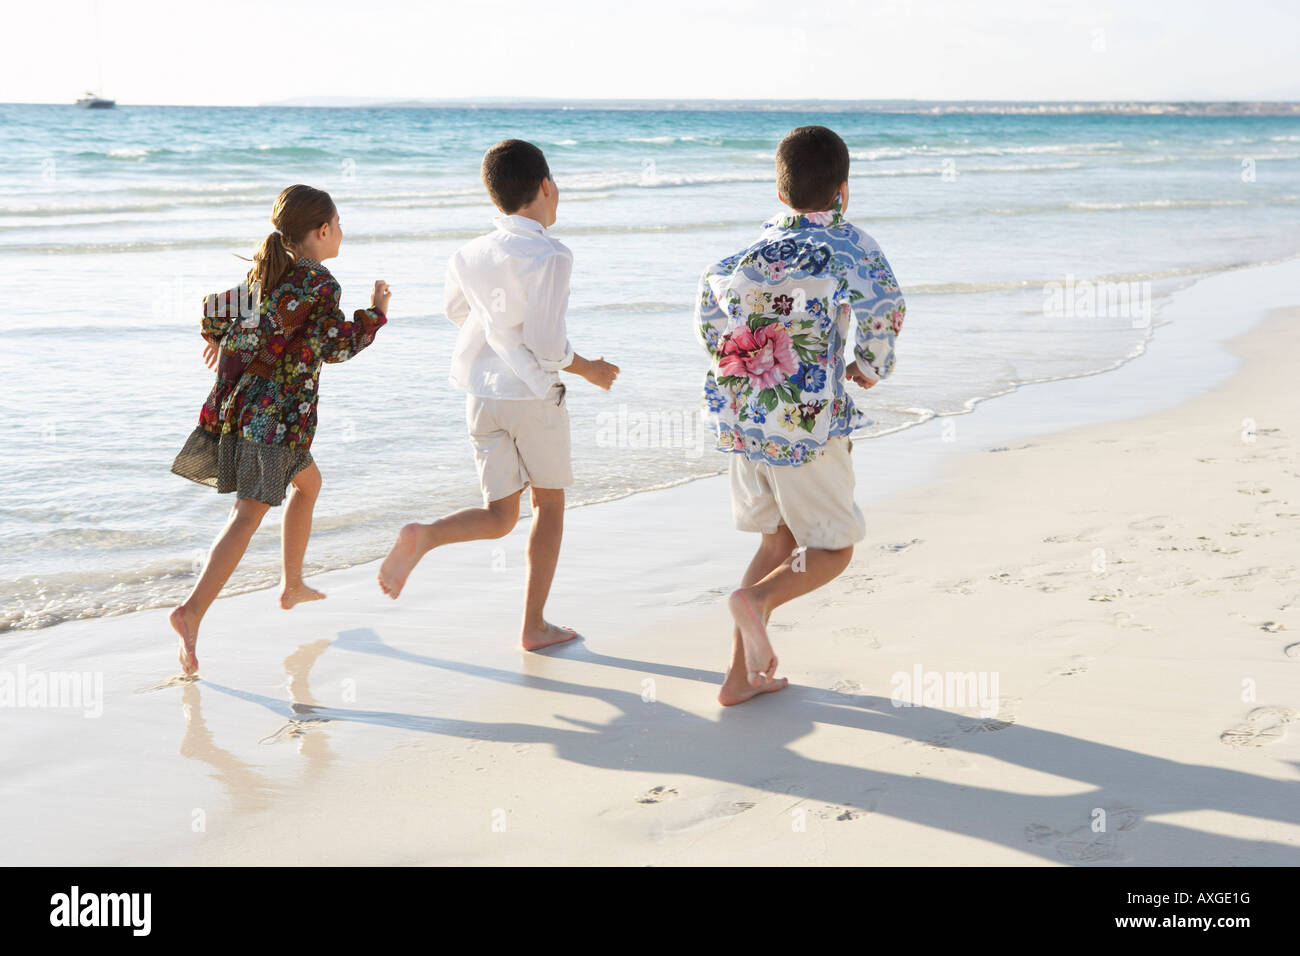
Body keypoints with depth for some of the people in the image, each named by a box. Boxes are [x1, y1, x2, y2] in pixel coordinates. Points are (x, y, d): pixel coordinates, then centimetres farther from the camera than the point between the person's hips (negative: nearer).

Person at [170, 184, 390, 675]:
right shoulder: (320, 285, -10)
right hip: (277, 413, -8)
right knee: (249, 514, -10)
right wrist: (376, 313, 3)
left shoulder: (264, 273, 12)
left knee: (308, 482, 26)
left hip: (239, 404, 8)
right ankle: (193, 610, -23)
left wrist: (217, 339, 38)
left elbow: (216, 307, 16)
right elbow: (335, 347, -12)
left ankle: (293, 584, 33)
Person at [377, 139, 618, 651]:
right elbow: (548, 348, -19)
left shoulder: (471, 254, 2)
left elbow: (455, 309, 21)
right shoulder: (549, 257, -16)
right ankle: (534, 625, 17)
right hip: (534, 396, -5)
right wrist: (590, 370, -2)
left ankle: (423, 536, -18)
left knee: (498, 516, 12)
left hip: (482, 395, 5)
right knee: (549, 503, 15)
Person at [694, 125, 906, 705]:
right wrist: (871, 367, -6)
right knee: (832, 549, 10)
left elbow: (713, 292, 5)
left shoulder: (757, 246, 11)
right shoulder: (845, 242, -5)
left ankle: (741, 675, 14)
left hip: (741, 415, 6)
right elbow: (881, 303, -21)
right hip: (808, 421, -6)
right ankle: (757, 598, -20)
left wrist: (733, 363, 15)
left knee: (779, 540, 20)